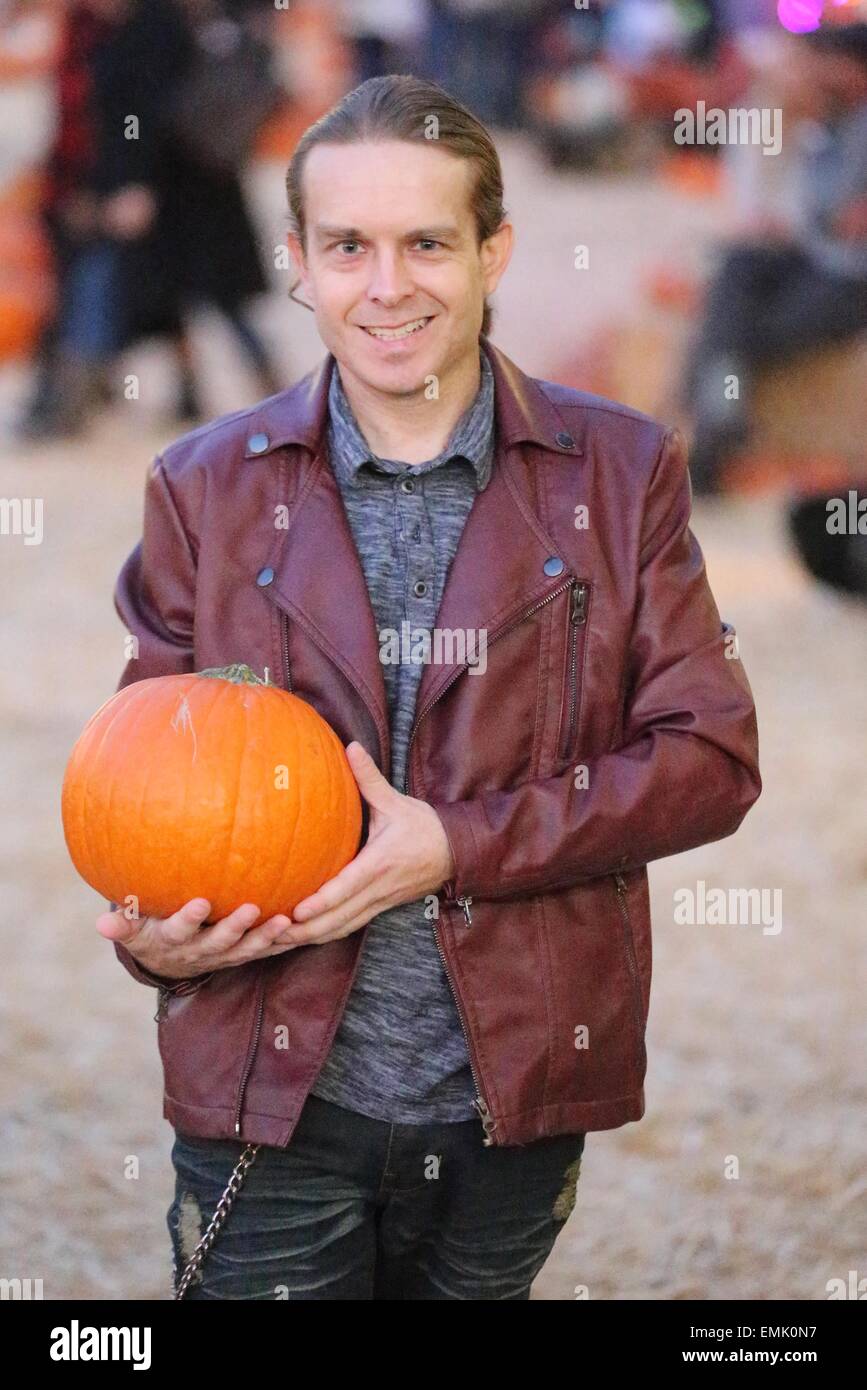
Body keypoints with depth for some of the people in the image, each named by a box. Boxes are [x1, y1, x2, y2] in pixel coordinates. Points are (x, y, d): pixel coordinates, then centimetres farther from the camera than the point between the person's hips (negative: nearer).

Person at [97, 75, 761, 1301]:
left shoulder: (622, 472, -1)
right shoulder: (206, 486, 3)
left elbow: (711, 758, -5)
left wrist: (459, 843, -17)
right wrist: (155, 936, -15)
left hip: (516, 1100, 0)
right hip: (274, 1106, 0)